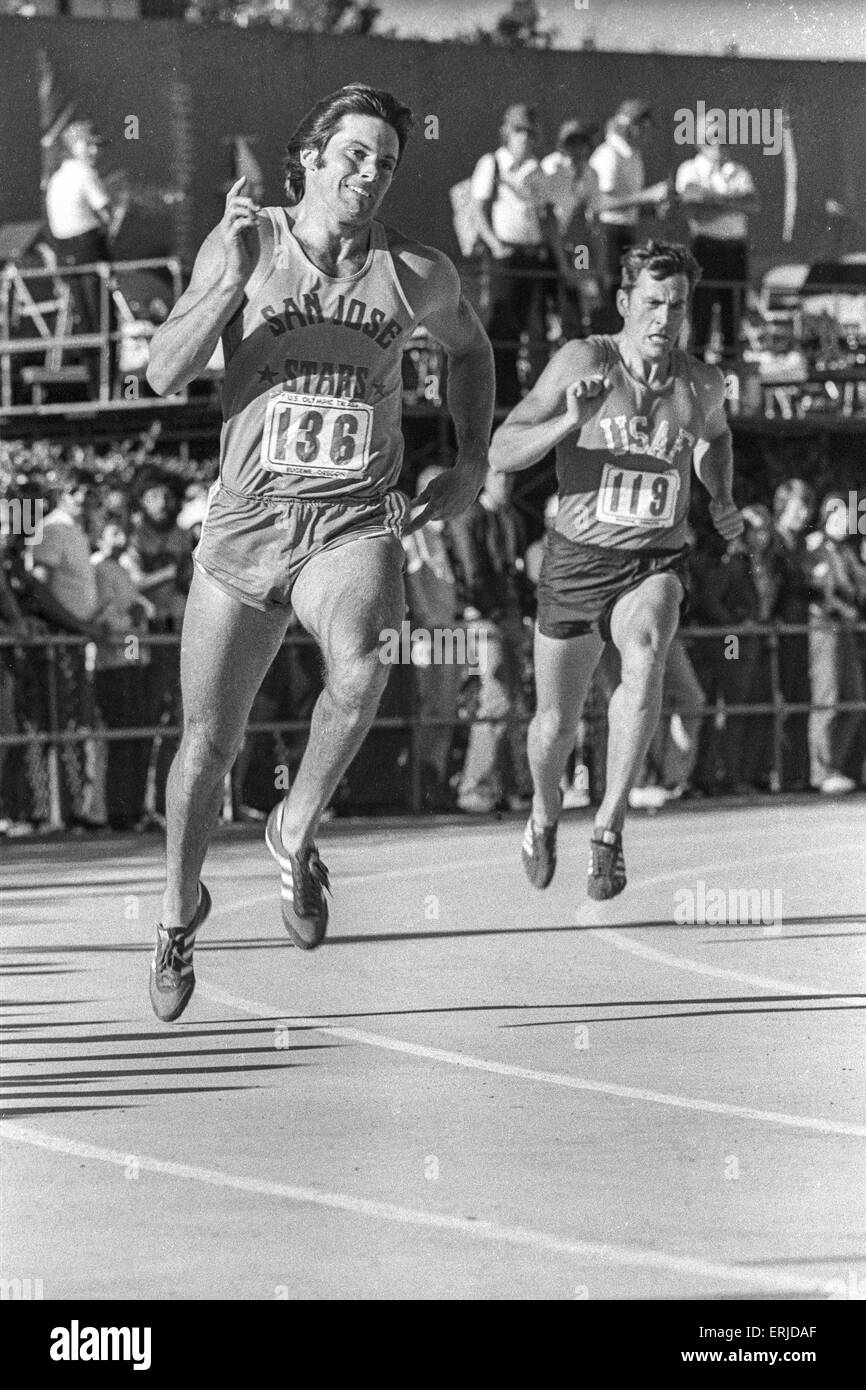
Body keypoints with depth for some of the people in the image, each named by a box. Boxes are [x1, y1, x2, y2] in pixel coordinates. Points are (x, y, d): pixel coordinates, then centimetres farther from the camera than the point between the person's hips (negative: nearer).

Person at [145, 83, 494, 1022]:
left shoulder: (414, 274, 1)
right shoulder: (245, 242, -3)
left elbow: (467, 346, 24)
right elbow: (165, 374, -11)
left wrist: (471, 464, 14)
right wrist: (229, 283, -24)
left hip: (355, 525, 0)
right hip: (244, 523, 0)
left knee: (360, 668, -33)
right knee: (208, 744, 8)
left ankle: (296, 834, -8)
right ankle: (179, 909, 35)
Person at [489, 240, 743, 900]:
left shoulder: (701, 383, 1)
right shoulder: (584, 361, -11)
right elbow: (502, 453, -15)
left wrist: (723, 500, 11)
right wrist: (569, 422, -31)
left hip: (656, 565, 1)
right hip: (578, 562, -1)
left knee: (645, 656, -33)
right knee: (556, 725, 9)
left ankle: (610, 828, -32)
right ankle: (545, 814, 44)